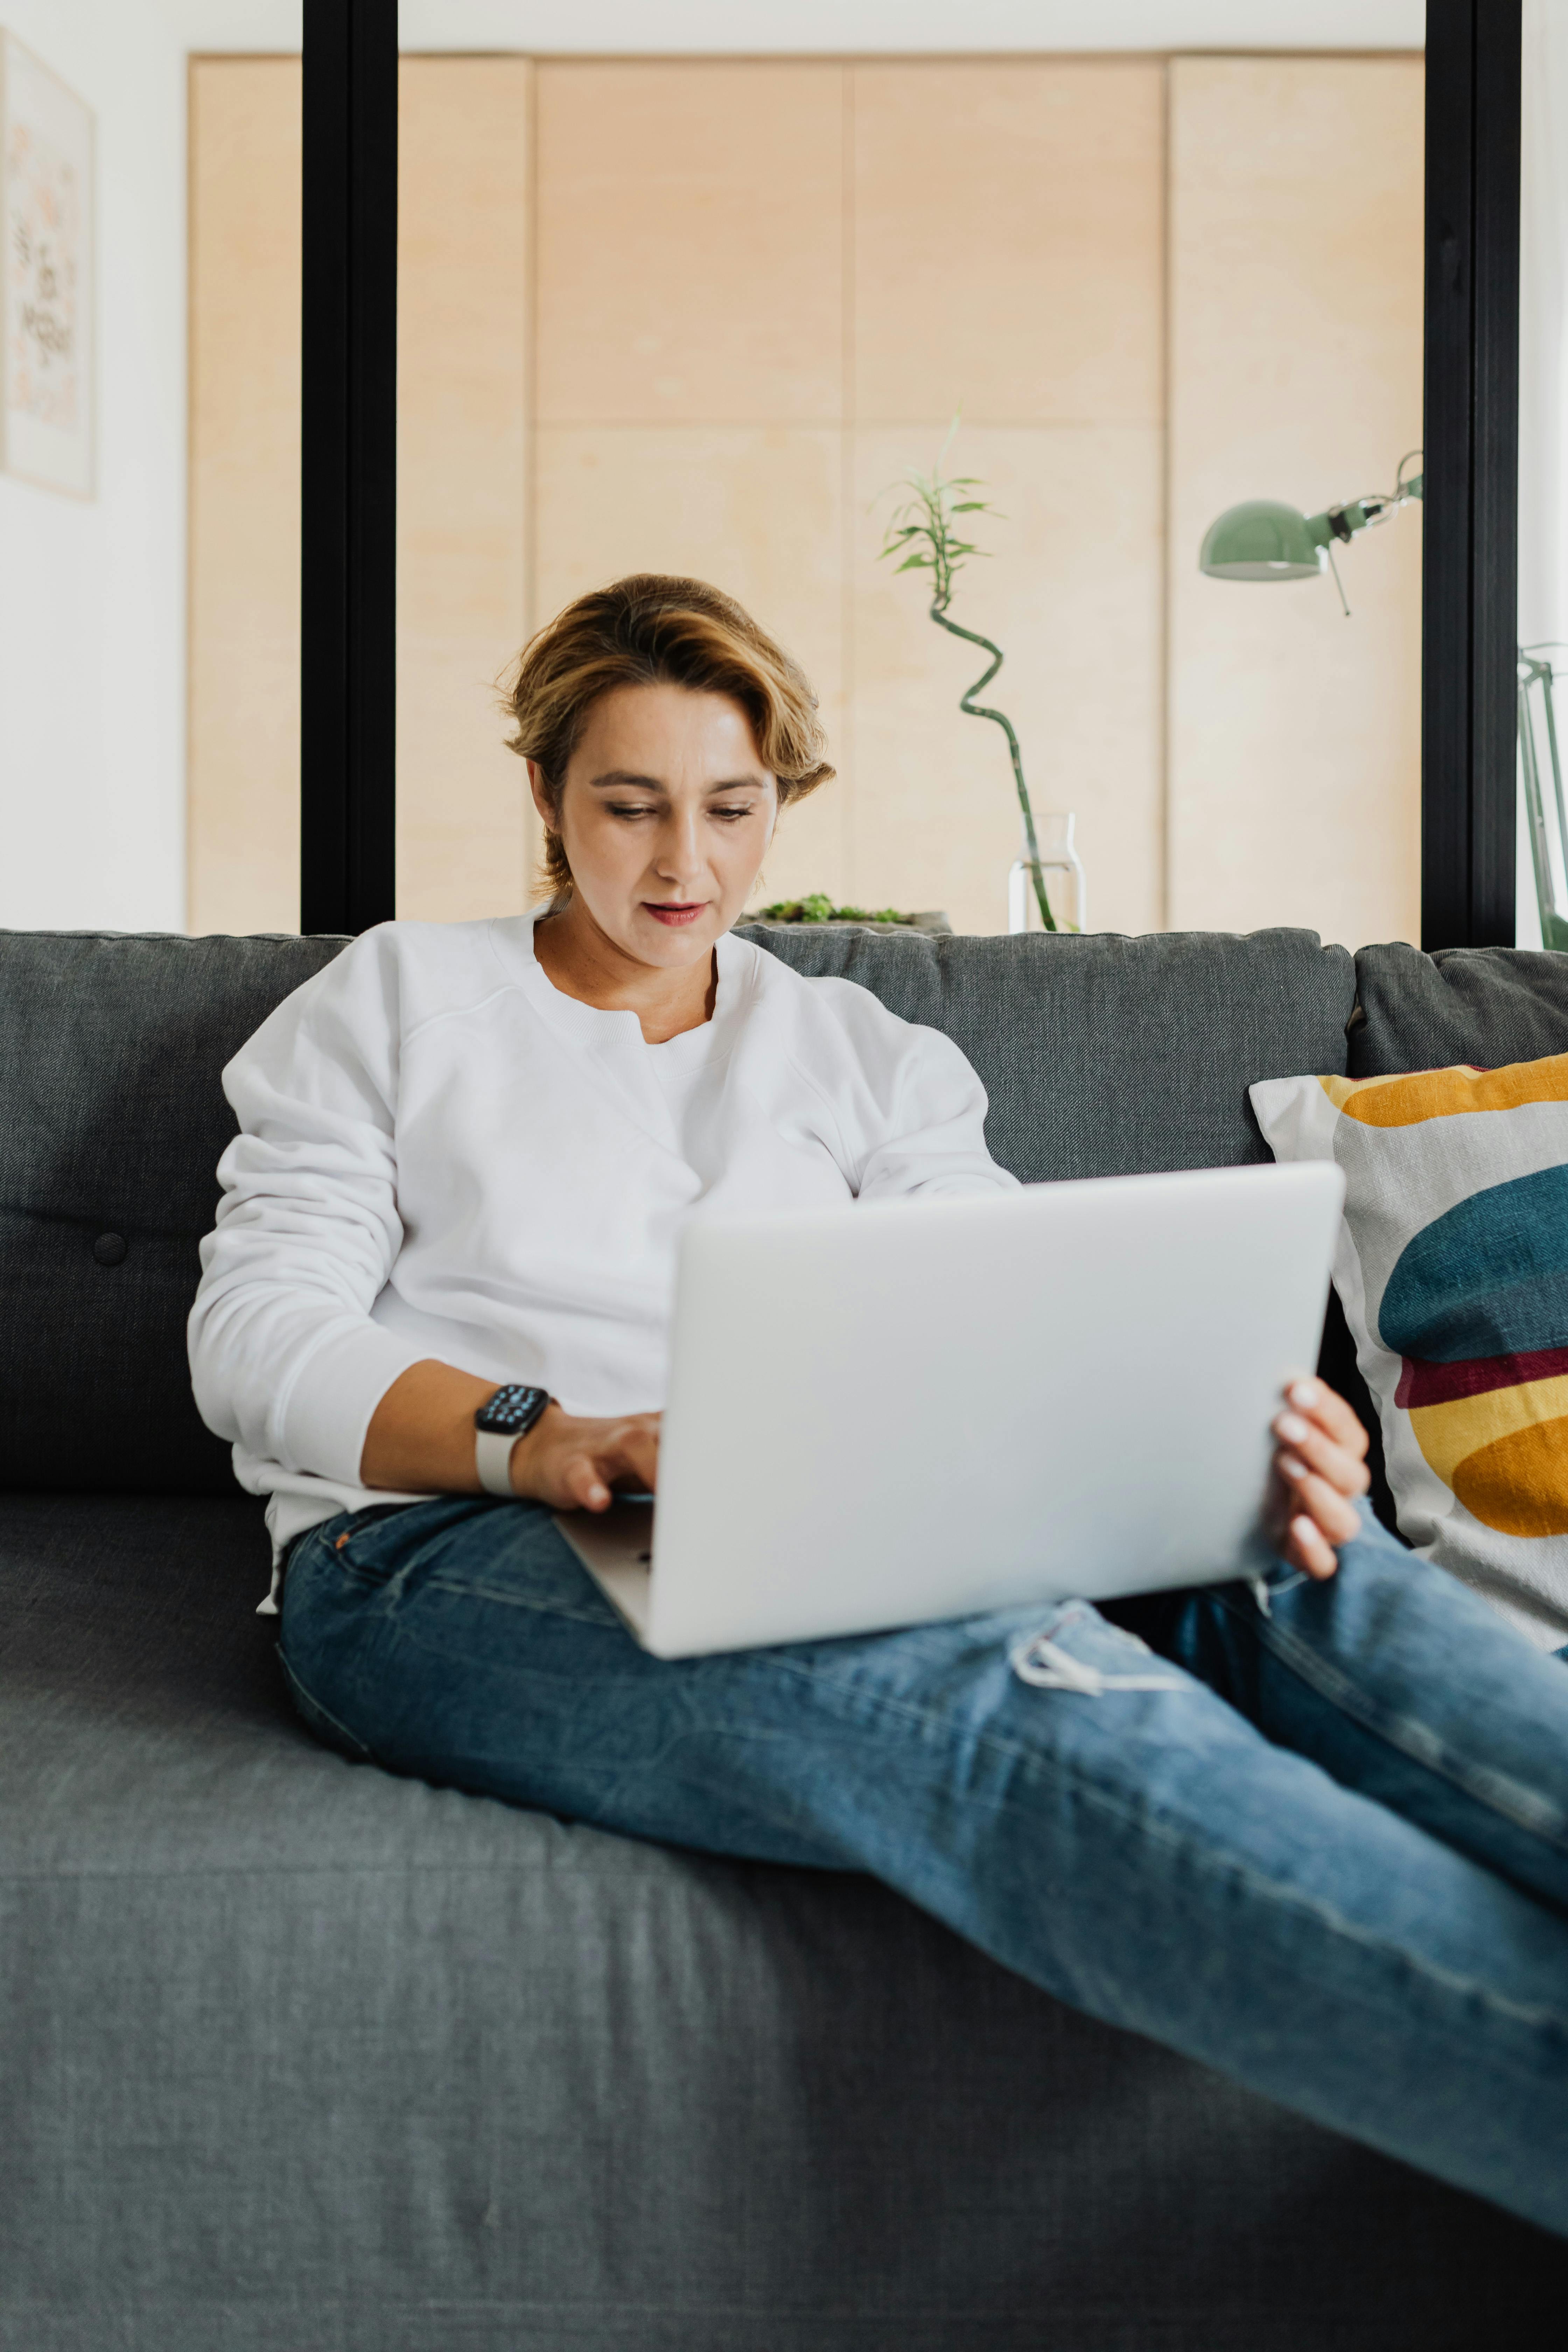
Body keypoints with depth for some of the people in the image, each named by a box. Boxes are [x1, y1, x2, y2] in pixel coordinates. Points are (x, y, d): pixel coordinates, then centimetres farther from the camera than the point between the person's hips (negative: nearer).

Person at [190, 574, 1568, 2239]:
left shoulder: (860, 1055, 22)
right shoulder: (392, 1004, 15)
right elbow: (258, 1336, 2)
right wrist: (538, 1439, -19)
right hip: (443, 1551, -3)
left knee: (1288, 1565, -27)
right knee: (989, 1686, -37)